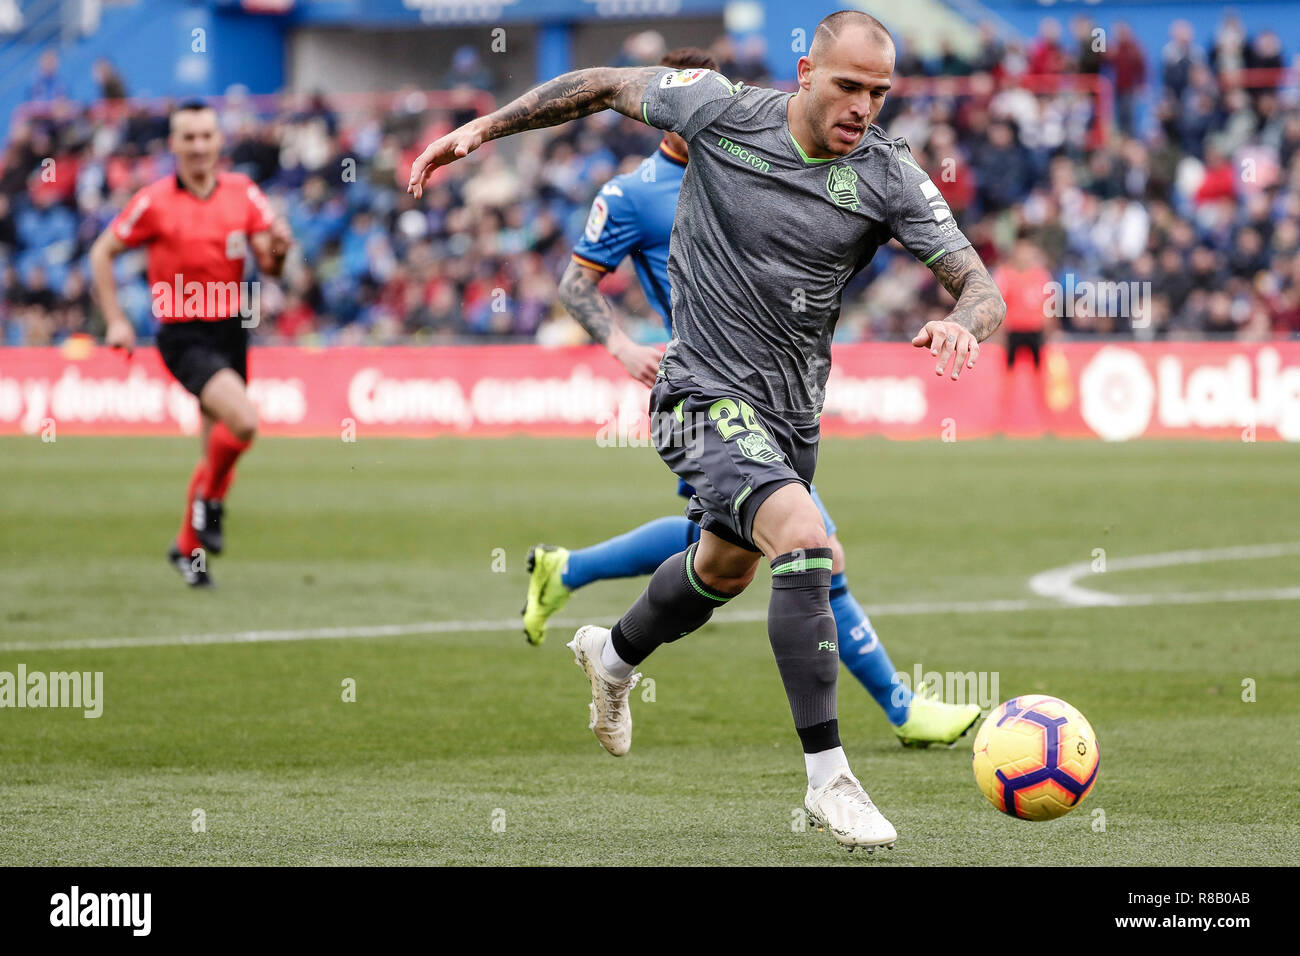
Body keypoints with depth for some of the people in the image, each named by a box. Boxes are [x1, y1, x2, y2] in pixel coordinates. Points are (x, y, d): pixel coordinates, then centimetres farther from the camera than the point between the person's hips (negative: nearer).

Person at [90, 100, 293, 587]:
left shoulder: (243, 192, 3)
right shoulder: (154, 202, -7)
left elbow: (269, 265, 3)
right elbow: (102, 252, 3)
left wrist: (278, 249, -21)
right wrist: (115, 320, -3)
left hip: (230, 329, 5)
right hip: (183, 335, -5)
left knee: (216, 447, 10)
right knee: (243, 421, -25)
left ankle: (188, 546, 28)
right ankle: (210, 499, 1)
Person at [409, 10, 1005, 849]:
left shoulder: (888, 175, -10)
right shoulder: (723, 112, -13)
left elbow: (980, 284, -13)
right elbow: (604, 85, 2)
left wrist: (964, 324, -37)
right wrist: (480, 129, 0)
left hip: (794, 409, 5)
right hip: (707, 398, -5)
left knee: (727, 568, 27)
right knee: (806, 541, -27)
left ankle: (616, 656, 60)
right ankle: (828, 777, -23)